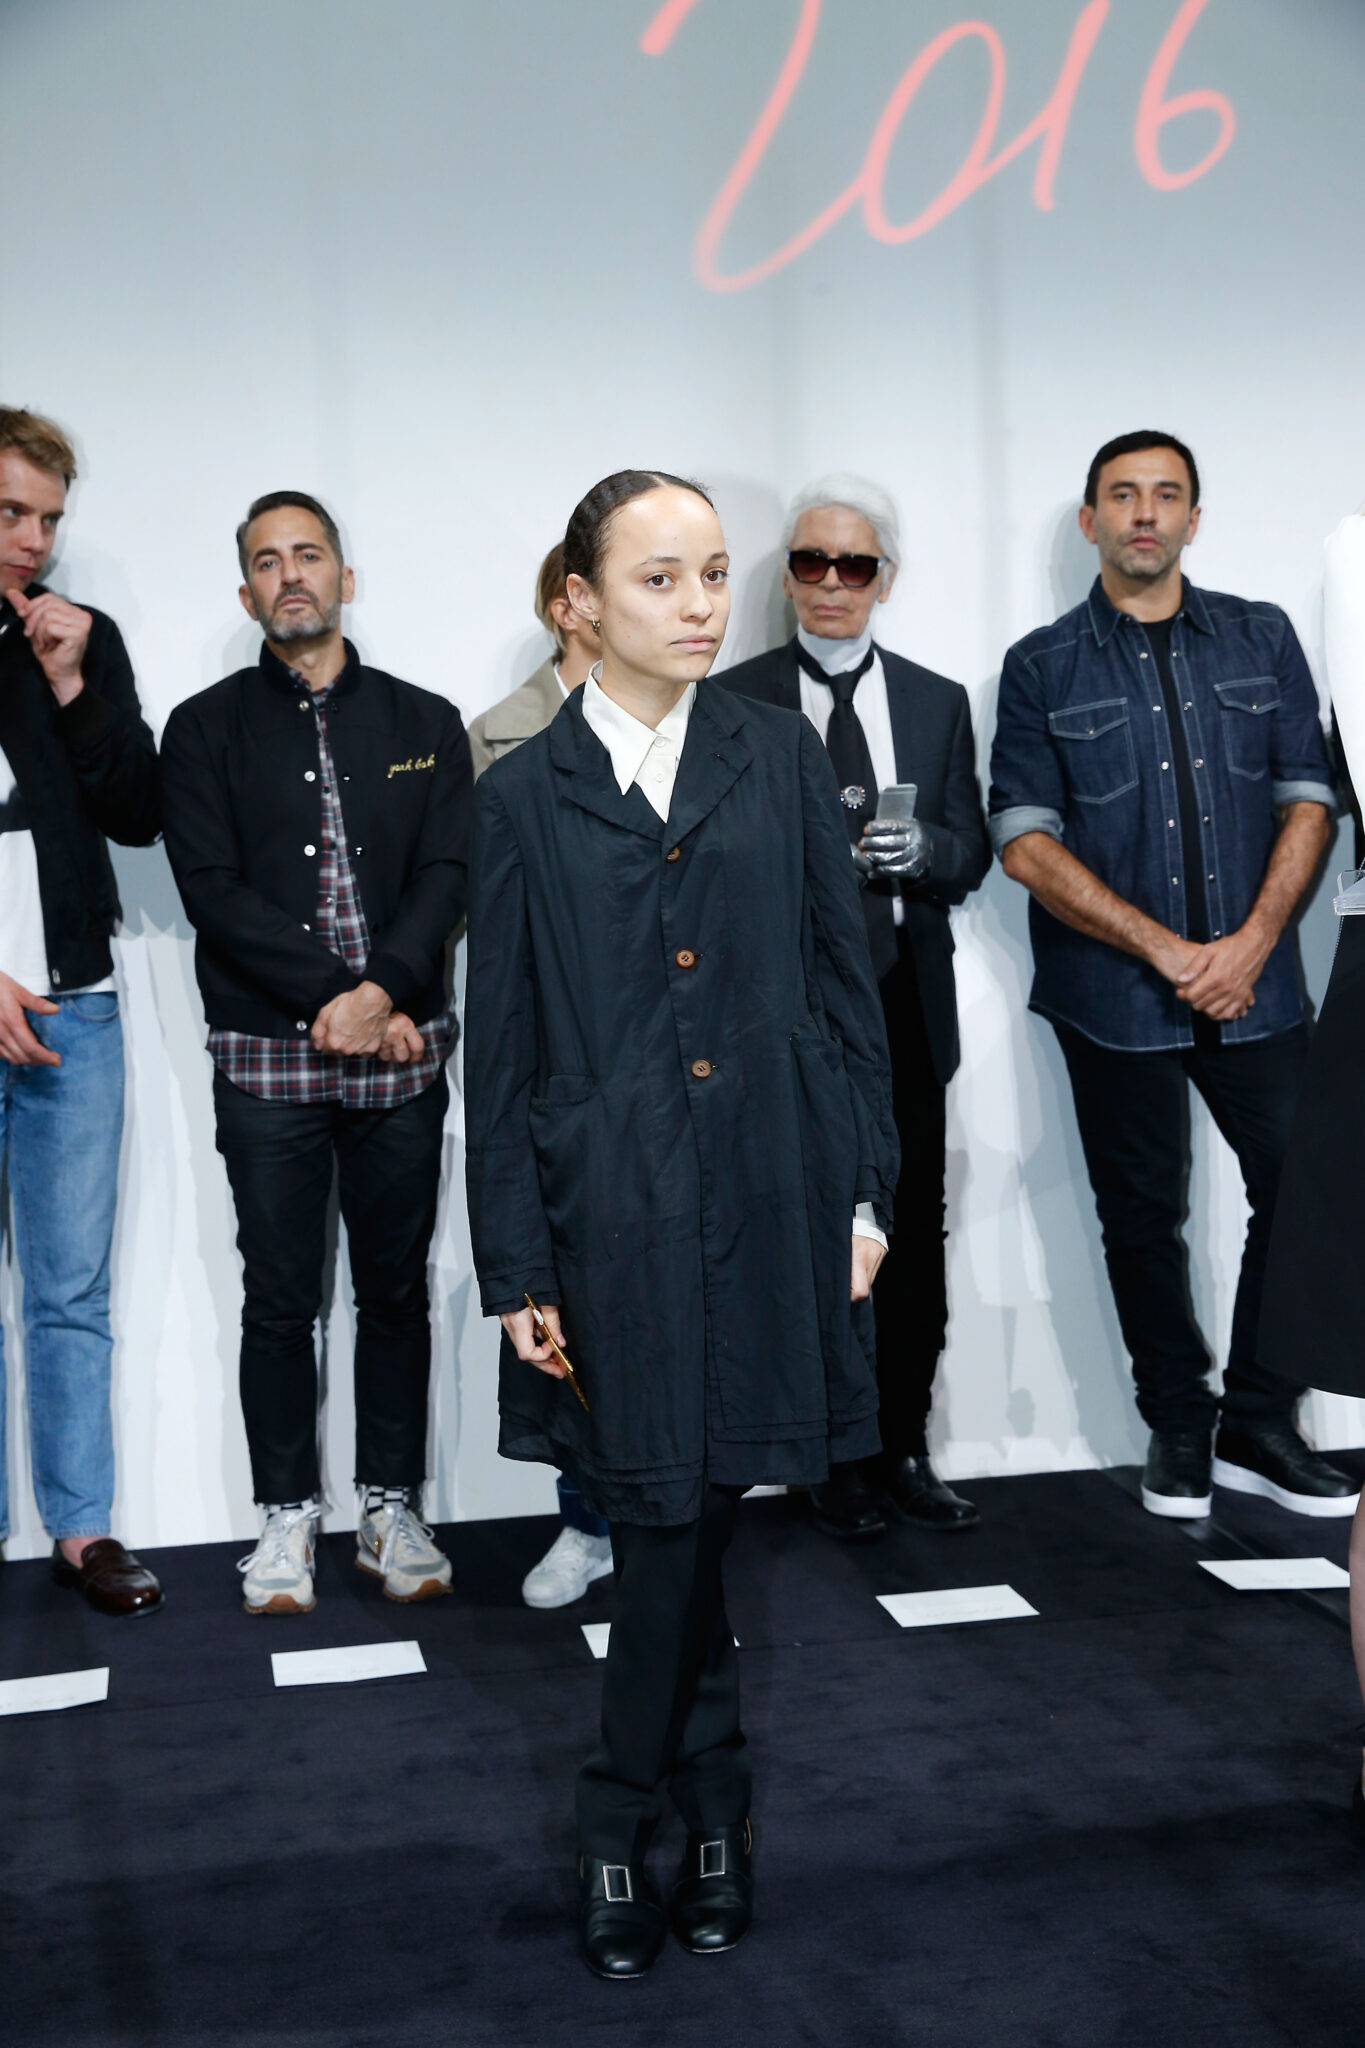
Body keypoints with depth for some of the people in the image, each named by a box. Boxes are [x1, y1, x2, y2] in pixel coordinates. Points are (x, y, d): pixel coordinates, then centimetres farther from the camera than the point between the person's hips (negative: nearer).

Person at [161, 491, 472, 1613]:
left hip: (401, 1052, 1)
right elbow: (213, 890, -6)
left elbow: (447, 875, -1)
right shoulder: (207, 729, 5)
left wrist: (382, 991, -16)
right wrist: (332, 995, -15)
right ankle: (288, 1514, 18)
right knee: (280, 1298, 5)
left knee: (397, 1289, 8)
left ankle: (392, 1508, 20)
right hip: (267, 1058, -1)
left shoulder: (425, 722, 10)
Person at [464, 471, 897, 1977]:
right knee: (672, 1520, 1)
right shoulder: (526, 794, 3)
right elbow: (501, 1045, 3)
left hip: (770, 1197, 1)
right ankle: (710, 1804, 23)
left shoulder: (782, 759, 7)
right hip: (618, 1212, -1)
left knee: (689, 1518, 7)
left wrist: (866, 1188, 3)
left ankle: (624, 1823, 26)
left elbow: (845, 984, 8)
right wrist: (515, 1266, 0)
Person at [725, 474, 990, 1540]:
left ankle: (905, 1452, 19)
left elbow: (971, 858, 7)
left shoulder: (939, 703, 12)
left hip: (904, 1004, 3)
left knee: (913, 1241, 6)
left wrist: (921, 851, -13)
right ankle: (836, 1461, 16)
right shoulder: (734, 701, 3)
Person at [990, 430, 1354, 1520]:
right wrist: (1165, 950, -13)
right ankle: (1179, 1424, 24)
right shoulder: (1042, 668, 3)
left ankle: (1259, 1426, 15)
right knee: (1144, 1217, 8)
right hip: (1116, 998, -1)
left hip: (1253, 982, 2)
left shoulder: (1261, 638, 9)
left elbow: (1308, 799, 5)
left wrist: (1254, 941, -10)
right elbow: (1026, 843, -5)